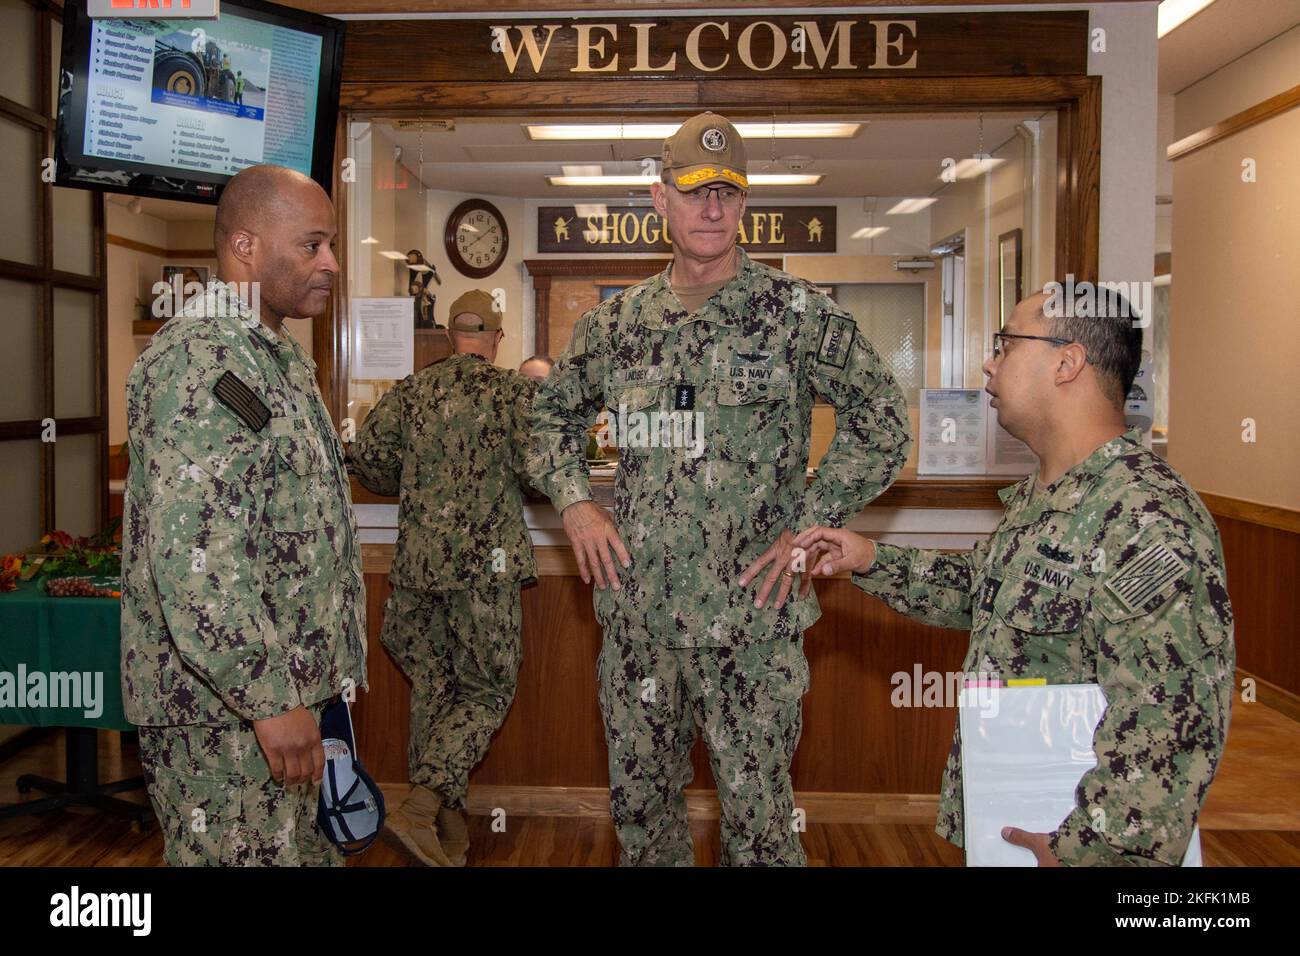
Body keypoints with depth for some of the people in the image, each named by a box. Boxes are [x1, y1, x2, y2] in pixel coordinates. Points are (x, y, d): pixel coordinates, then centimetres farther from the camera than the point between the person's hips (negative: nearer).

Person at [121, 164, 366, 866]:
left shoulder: (277, 354, 14)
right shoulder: (197, 359, -19)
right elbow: (193, 558, -27)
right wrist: (269, 700, -24)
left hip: (284, 683, 10)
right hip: (223, 704, -9)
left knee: (303, 849, 19)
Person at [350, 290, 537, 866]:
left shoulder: (409, 391, 9)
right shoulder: (515, 390, -1)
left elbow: (366, 456, 1)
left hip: (417, 560, 4)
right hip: (486, 563, -4)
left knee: (433, 688, 14)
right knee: (486, 692, 6)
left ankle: (449, 824, 21)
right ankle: (418, 811, -7)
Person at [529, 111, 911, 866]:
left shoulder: (793, 311, -6)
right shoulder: (619, 321, 6)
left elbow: (882, 417, -5)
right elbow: (554, 411, 20)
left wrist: (809, 524, -9)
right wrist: (575, 501, 5)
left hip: (750, 617, -4)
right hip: (637, 613, 4)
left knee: (757, 815, 5)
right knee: (640, 801, 18)